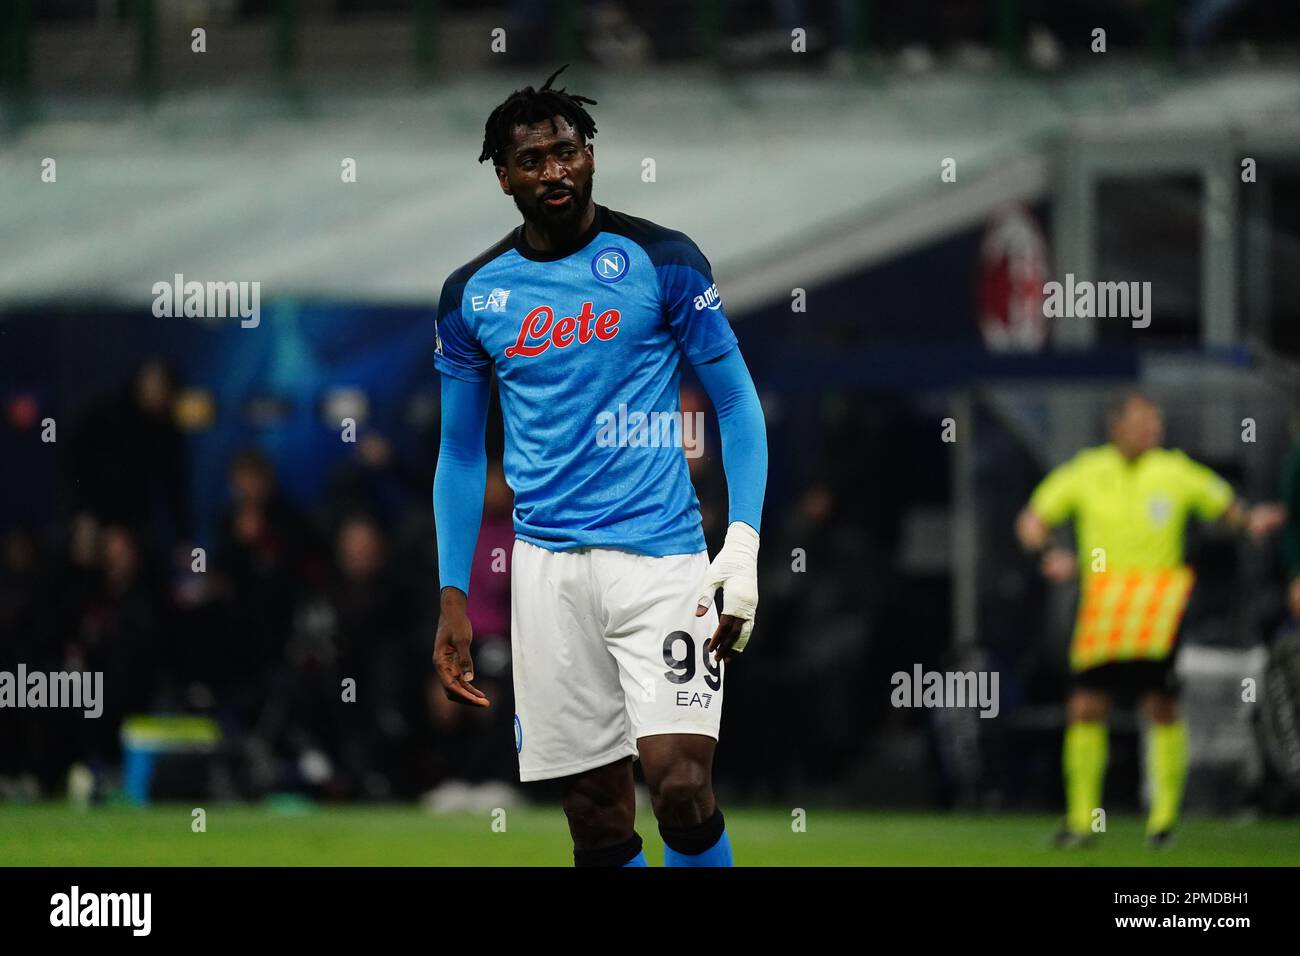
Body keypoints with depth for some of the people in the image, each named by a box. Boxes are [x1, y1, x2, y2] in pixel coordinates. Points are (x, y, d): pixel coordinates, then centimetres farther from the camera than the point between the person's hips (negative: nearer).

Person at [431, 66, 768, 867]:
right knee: (599, 821, 2)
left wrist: (744, 545, -9)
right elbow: (462, 455, 17)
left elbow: (737, 404, 2)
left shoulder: (662, 261, 0)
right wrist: (454, 599, 10)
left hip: (659, 554, -3)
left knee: (682, 784, -18)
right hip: (549, 571, 3)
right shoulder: (472, 295, 9)